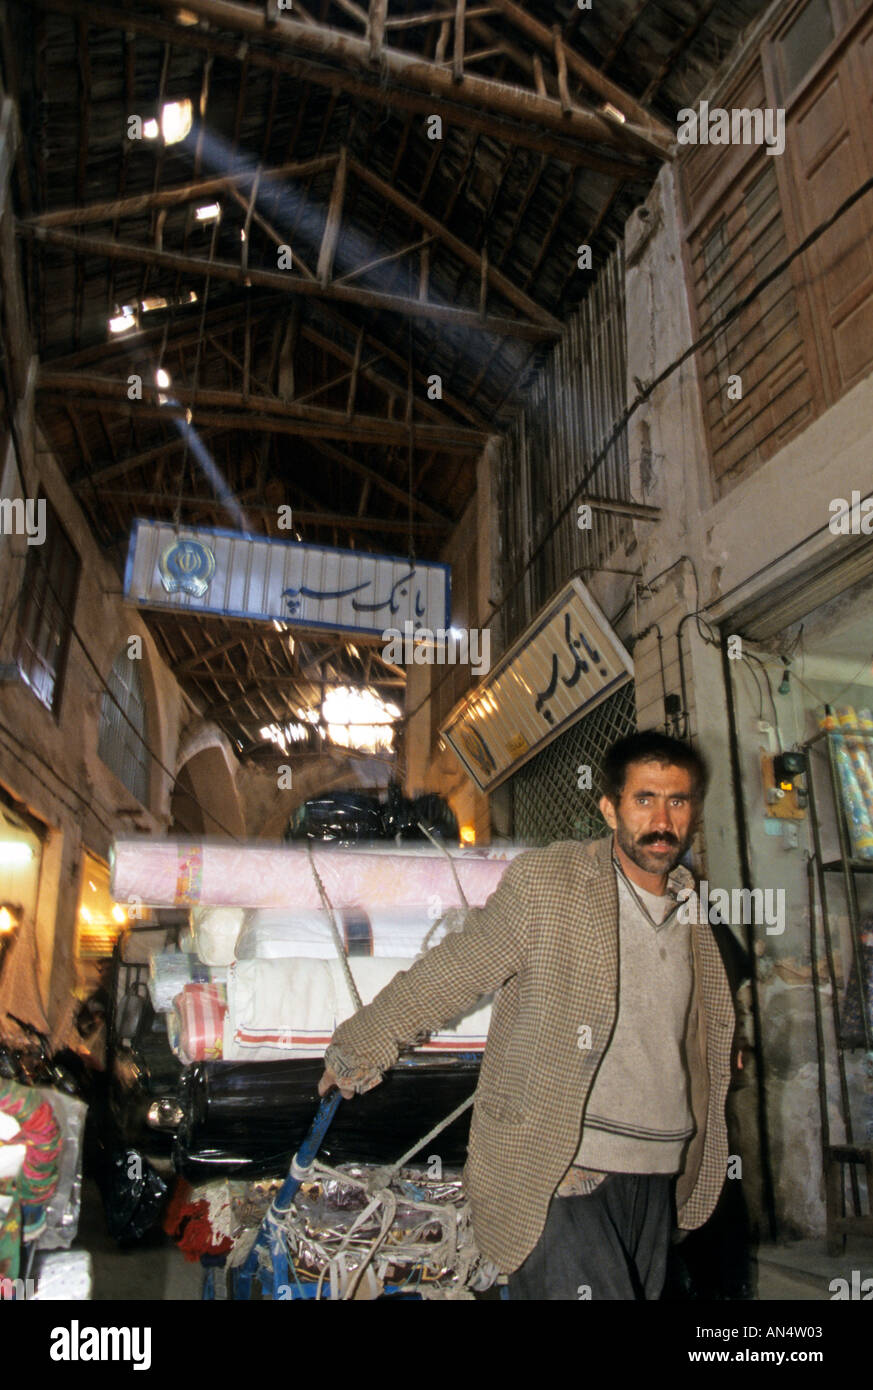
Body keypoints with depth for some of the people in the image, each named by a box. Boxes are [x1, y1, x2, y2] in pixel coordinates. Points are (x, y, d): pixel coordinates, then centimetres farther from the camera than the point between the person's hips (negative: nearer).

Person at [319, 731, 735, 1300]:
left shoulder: (691, 908, 9)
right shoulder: (545, 880, -9)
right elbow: (449, 975, -4)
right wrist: (359, 1048, 2)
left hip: (655, 1180, 6)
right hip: (556, 1174, -6)